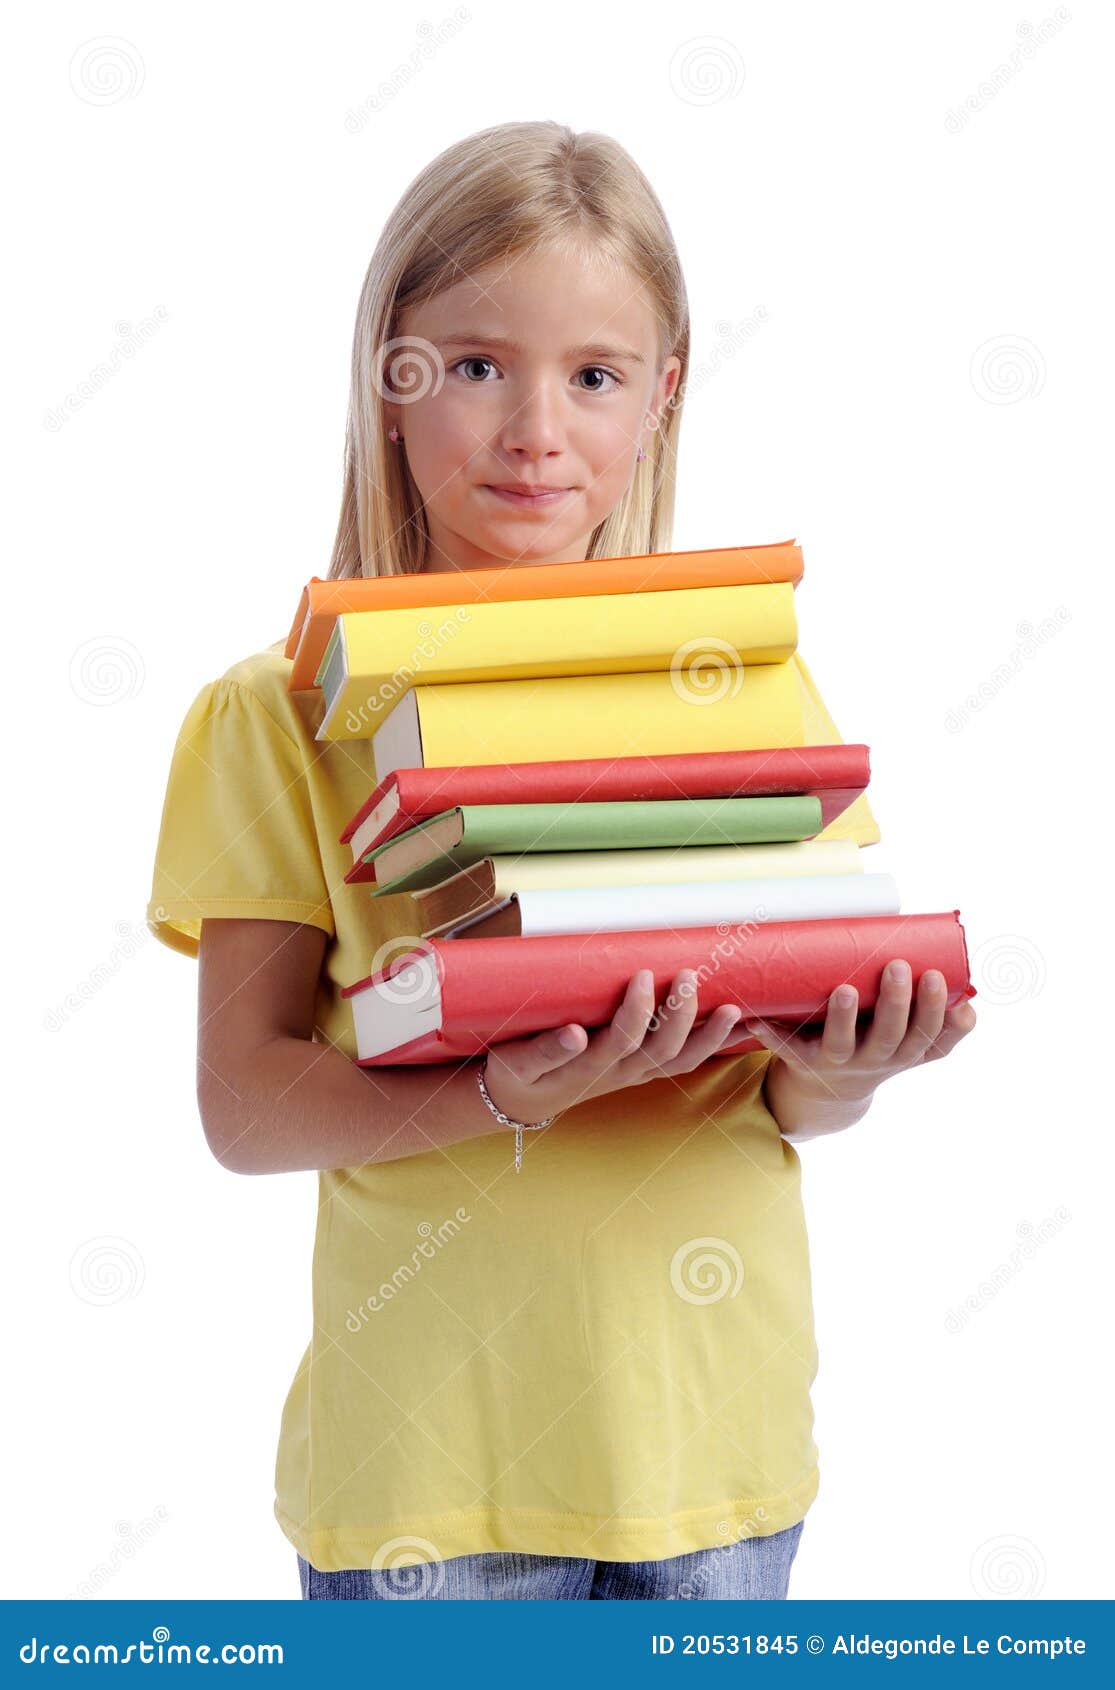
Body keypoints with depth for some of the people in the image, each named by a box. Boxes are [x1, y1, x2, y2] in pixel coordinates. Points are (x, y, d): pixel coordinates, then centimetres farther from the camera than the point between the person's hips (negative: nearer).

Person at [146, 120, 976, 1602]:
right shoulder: (287, 713, -4)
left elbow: (796, 1098, 6)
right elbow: (244, 1104, -8)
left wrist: (830, 1075, -17)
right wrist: (499, 1093, -24)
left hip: (717, 1422, 3)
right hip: (432, 1429, -2)